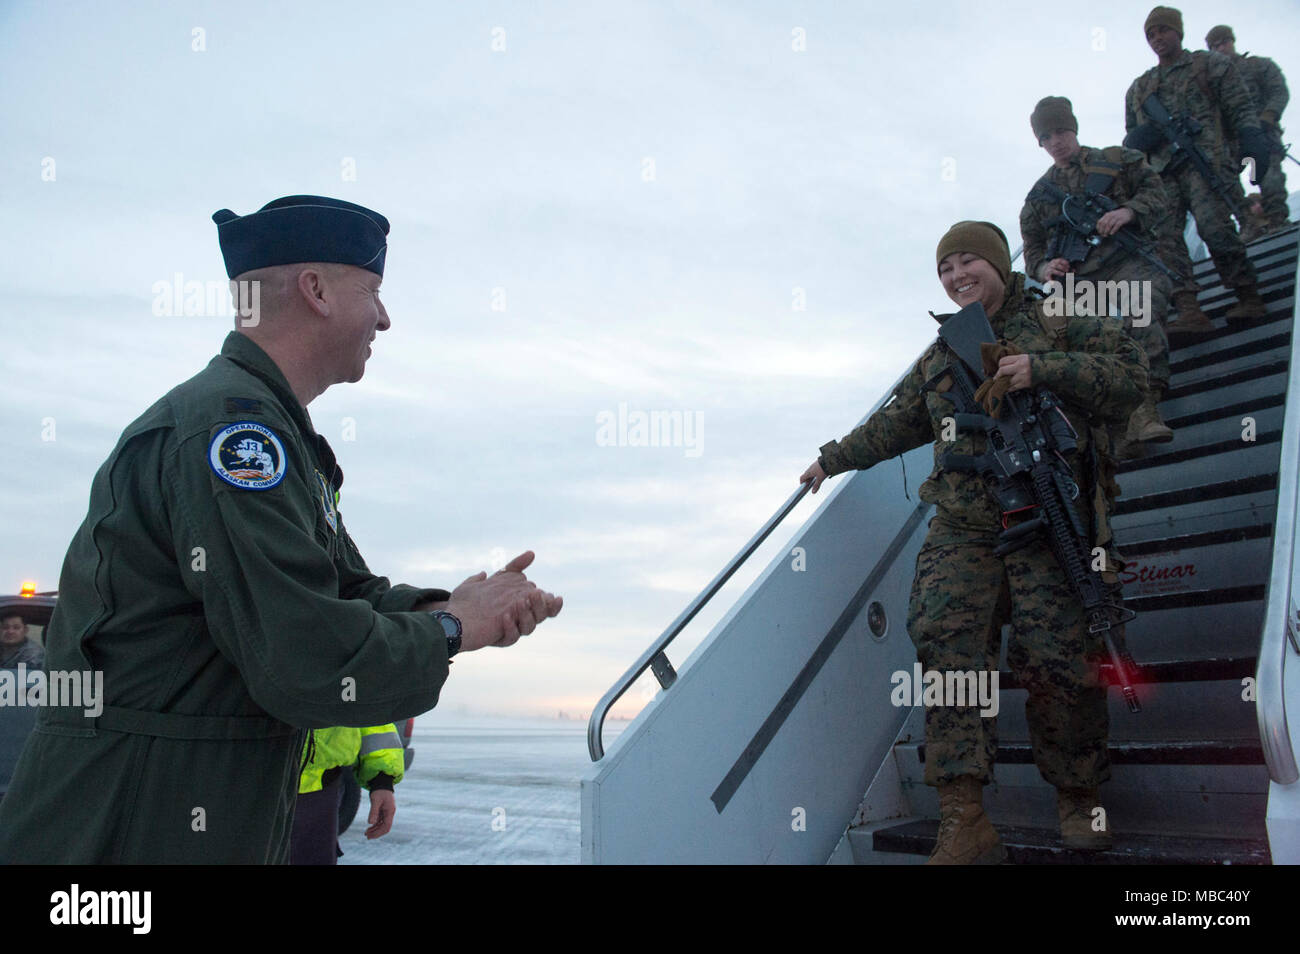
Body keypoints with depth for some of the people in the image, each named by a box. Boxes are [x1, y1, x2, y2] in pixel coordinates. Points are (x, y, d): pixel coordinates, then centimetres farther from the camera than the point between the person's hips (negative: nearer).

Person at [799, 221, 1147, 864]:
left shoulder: (1061, 322, 11)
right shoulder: (939, 355, 24)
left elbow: (1129, 375, 0)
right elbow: (898, 423, 36)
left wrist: (1043, 369, -12)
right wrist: (834, 458, 41)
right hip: (961, 527, 3)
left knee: (1056, 659, -12)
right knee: (944, 638, -19)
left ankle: (1078, 796, 15)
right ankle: (964, 822, -20)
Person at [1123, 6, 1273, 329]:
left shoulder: (1212, 66, 17)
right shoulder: (1139, 88, 28)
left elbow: (1241, 109, 9)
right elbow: (1131, 139, 29)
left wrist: (1254, 144, -9)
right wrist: (1139, 138, 3)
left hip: (1205, 160, -4)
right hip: (1161, 172, 4)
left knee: (1213, 226, -22)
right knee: (1164, 236, -16)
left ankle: (1249, 298, -10)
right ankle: (1189, 312, -24)